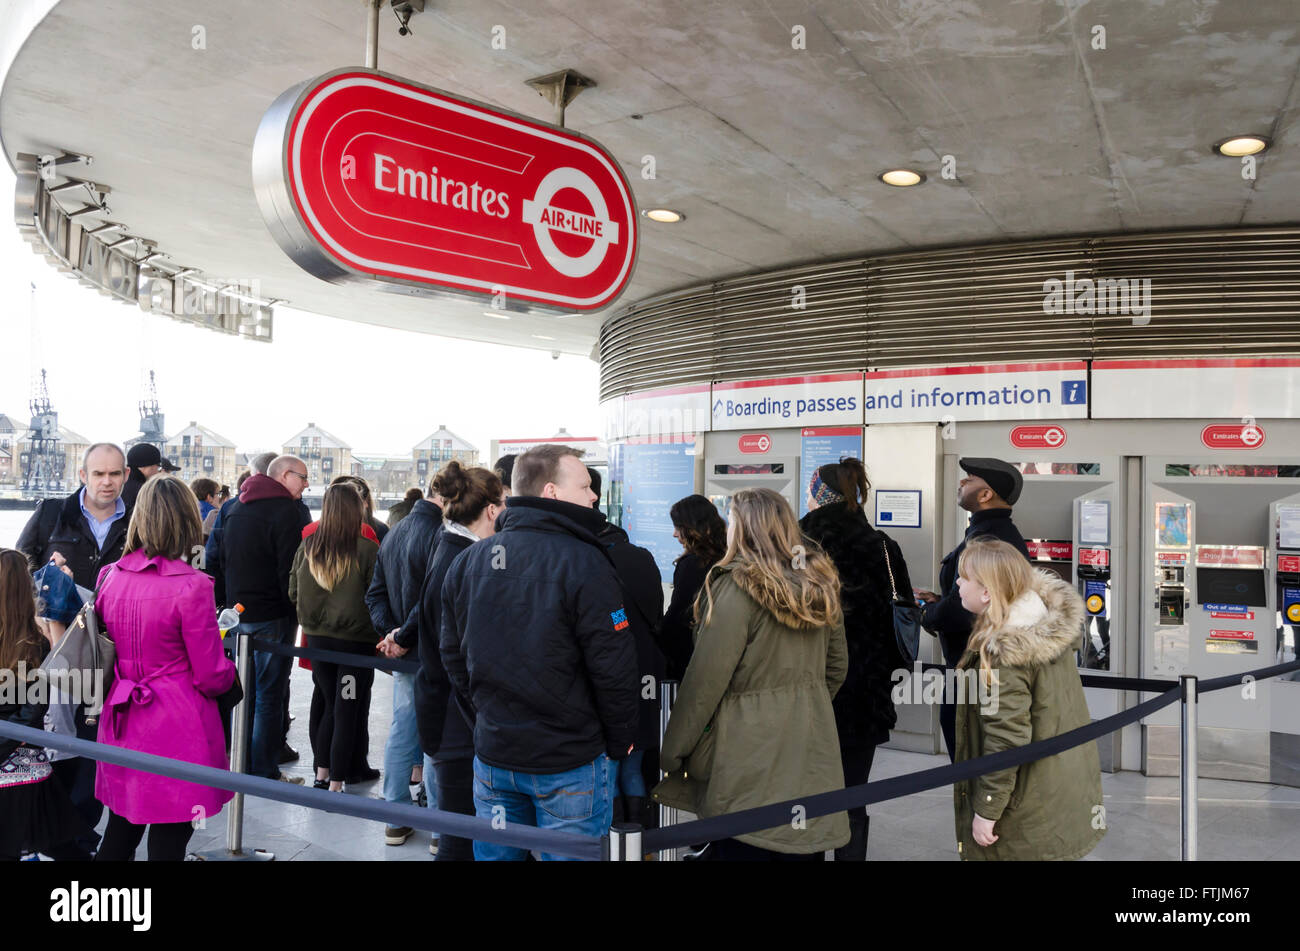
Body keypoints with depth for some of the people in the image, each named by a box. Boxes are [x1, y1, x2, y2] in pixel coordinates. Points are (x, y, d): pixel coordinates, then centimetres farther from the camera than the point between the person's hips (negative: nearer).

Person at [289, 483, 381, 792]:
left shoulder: (307, 547, -4)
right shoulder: (367, 550, -15)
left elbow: (293, 593, 5)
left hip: (317, 638, 4)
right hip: (355, 640, -4)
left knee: (329, 706, 20)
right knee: (347, 711, 5)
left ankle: (320, 775, 24)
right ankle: (336, 784, 9)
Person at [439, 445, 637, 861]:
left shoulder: (466, 563, 3)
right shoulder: (583, 563, -18)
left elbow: (452, 655, 10)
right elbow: (614, 668, -17)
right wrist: (620, 742, -2)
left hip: (492, 753, 6)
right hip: (570, 764, -5)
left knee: (495, 853, 20)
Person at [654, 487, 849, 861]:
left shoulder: (738, 587, -15)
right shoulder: (820, 584, 5)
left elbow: (705, 679, -15)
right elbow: (837, 666, 15)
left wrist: (671, 754, -6)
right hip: (810, 756, 6)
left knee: (742, 847, 6)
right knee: (801, 849, 16)